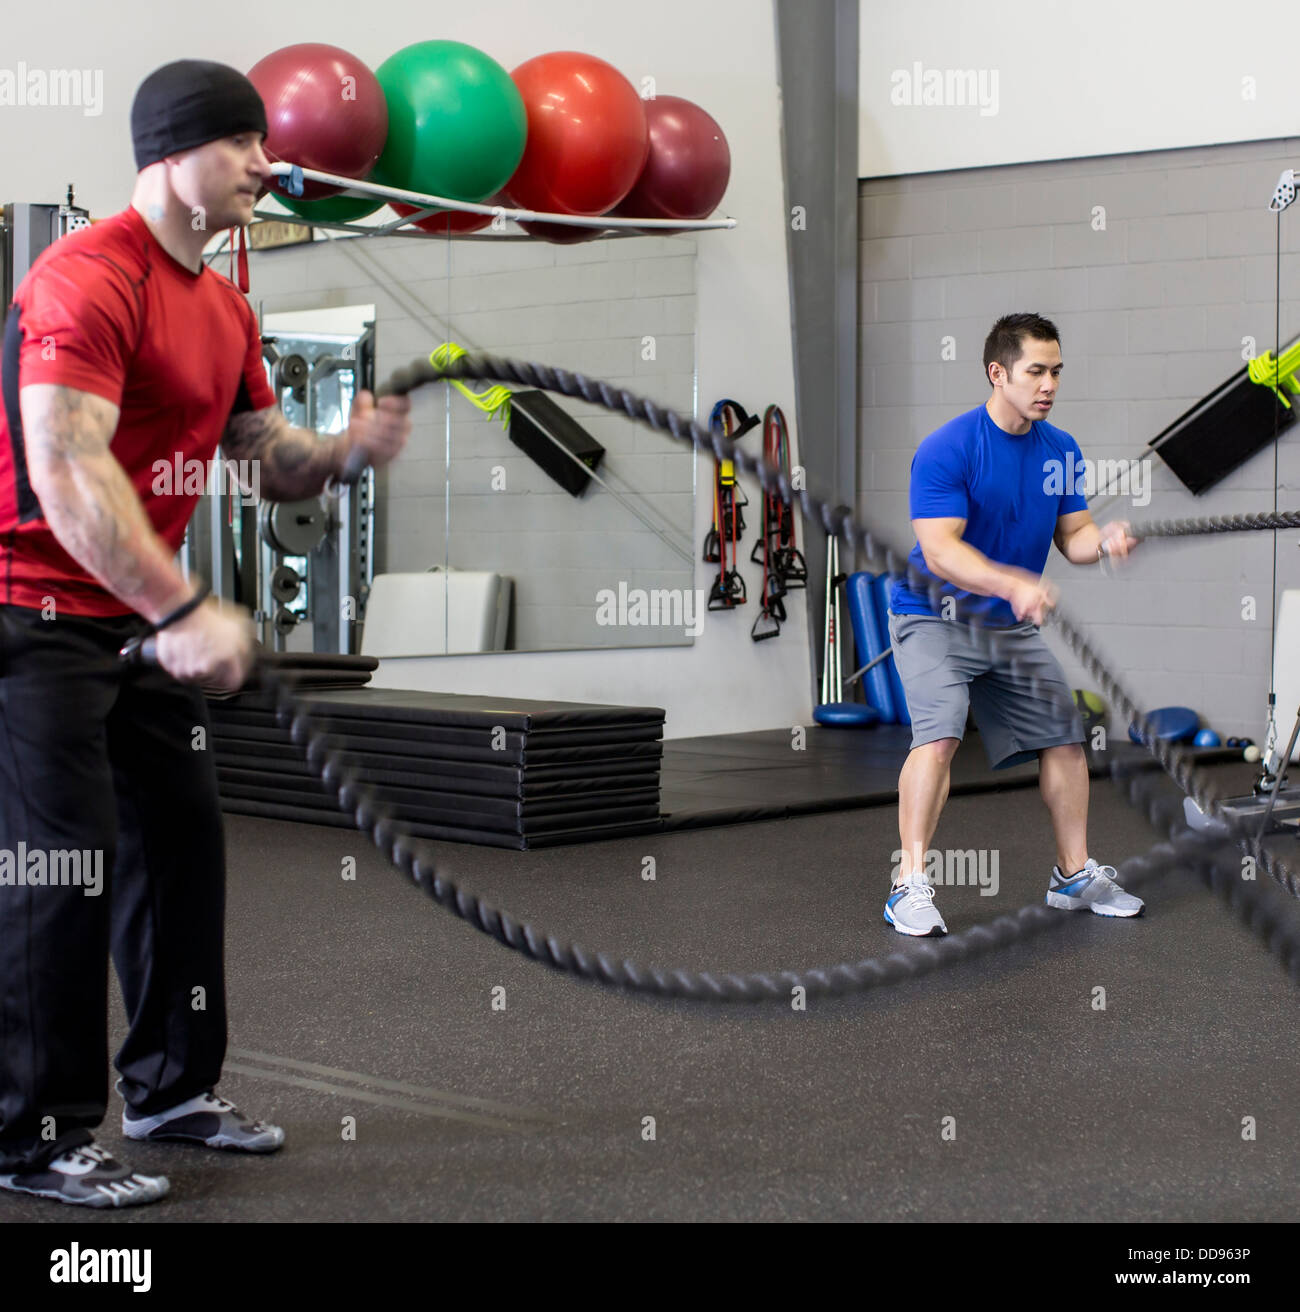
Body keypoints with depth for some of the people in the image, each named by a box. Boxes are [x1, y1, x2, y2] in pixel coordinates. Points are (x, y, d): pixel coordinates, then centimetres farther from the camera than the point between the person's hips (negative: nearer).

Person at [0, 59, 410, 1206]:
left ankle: (172, 1086, 25)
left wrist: (349, 448, -8)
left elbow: (269, 460, 15)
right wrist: (183, 614, -36)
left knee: (180, 840, 12)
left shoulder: (226, 309, 10)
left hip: (144, 615, 10)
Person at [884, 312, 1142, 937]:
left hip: (1014, 626, 7)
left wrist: (1104, 540, -19)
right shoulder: (946, 450, -19)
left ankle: (1074, 874, 23)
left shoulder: (1062, 450, 2)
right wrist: (1015, 584, -40)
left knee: (1064, 736, 7)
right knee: (938, 735, -25)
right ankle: (910, 885, -19)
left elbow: (1071, 534, 5)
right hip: (934, 617, -7)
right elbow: (940, 550, -26)